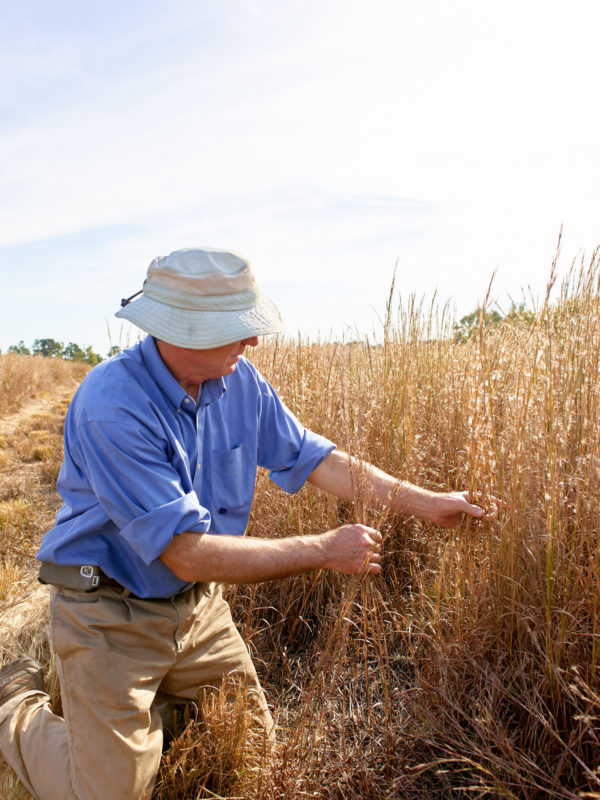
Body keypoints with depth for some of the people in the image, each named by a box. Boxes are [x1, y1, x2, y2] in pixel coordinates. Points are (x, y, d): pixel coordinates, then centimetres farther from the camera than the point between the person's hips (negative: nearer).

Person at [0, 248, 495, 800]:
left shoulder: (239, 381, -8)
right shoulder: (112, 407, -30)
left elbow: (314, 458, -1)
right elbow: (189, 554, -31)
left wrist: (425, 503, -4)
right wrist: (324, 551, -25)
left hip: (199, 606, 6)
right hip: (111, 618, -6)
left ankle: (155, 697, 37)